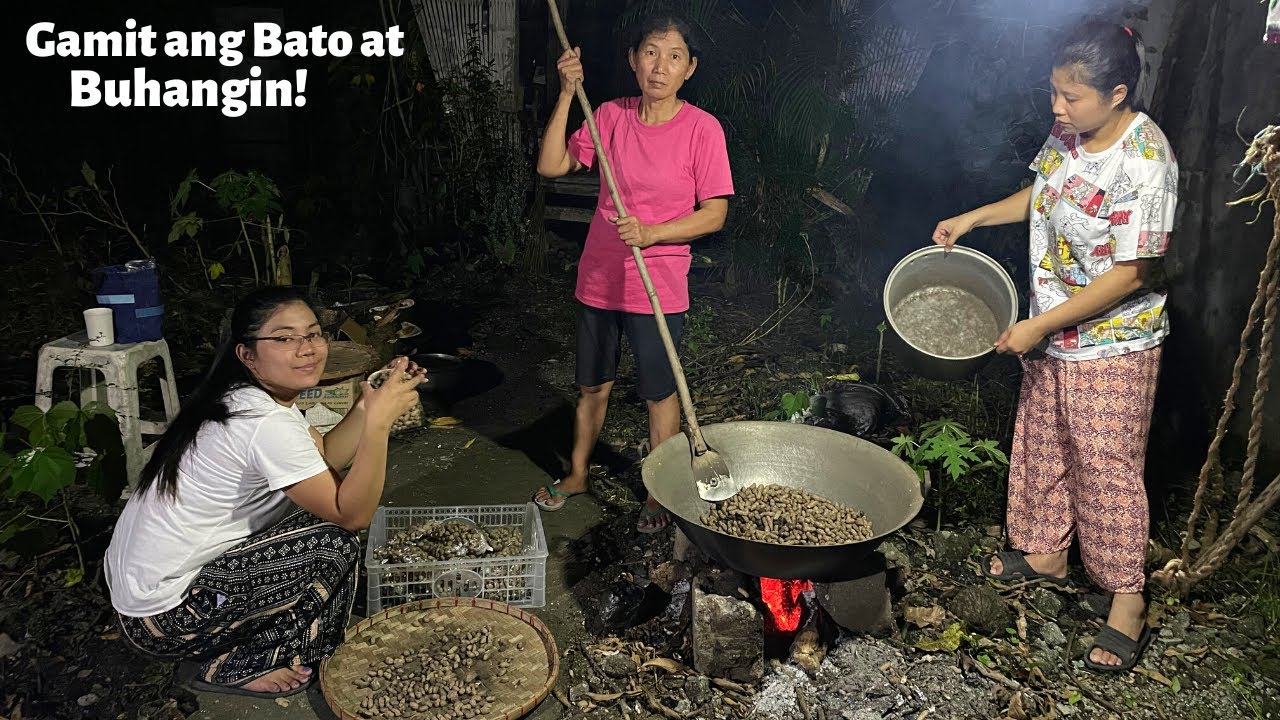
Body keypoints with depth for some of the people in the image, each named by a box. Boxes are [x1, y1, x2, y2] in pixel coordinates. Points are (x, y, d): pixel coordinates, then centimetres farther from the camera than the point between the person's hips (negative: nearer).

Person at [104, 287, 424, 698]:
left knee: (319, 507, 11)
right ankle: (239, 667, 3)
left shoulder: (246, 397, 2)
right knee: (336, 543, -12)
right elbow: (353, 515, -23)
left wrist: (373, 400, -6)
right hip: (163, 616, -9)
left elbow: (325, 456, 7)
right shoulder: (267, 423, -26)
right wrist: (379, 420, -30)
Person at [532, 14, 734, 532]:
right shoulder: (611, 116, 1)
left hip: (658, 289, -4)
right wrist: (567, 95, -9)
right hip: (598, 280, 4)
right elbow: (551, 166, -2)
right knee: (593, 386, 19)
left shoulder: (702, 128, -10)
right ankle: (577, 474, 39)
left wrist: (652, 232, -24)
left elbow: (714, 214, -11)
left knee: (660, 394, 9)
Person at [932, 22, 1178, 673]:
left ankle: (1127, 600, 17)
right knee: (1041, 446, 19)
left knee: (1107, 468, 1)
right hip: (1050, 334, 8)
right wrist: (971, 219, 9)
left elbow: (1130, 275, -25)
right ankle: (1046, 551, 40)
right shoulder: (1068, 133, -2)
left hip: (1112, 347, -8)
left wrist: (1040, 325, -22)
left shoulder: (1145, 161, -25)